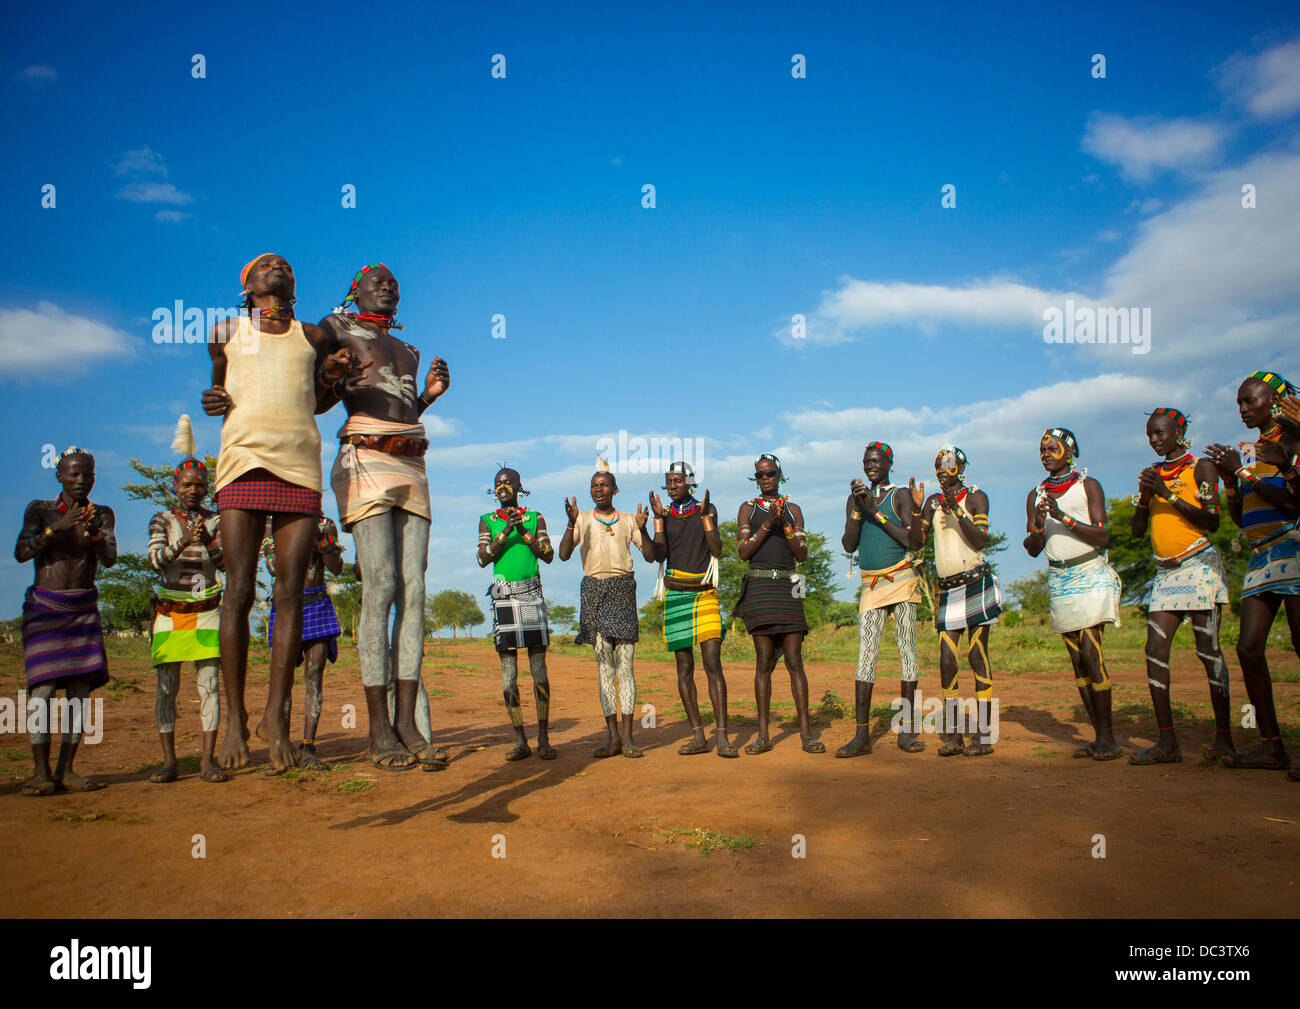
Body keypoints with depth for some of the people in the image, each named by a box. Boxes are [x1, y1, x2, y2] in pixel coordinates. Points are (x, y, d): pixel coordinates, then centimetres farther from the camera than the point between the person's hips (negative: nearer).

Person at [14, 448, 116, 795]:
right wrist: (56, 527, -23)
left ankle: (66, 770, 1)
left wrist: (93, 533, -28)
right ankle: (41, 772, -7)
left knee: (81, 687, -4)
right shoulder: (39, 510, 2)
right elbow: (21, 553, -10)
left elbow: (109, 559, -9)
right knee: (43, 688, -11)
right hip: (44, 607, -2)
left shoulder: (103, 515, 5)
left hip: (84, 610, 2)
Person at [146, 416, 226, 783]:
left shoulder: (215, 521, 8)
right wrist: (184, 542, -27)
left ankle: (207, 760, -3)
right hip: (170, 611, 0)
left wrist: (210, 544, -22)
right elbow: (155, 558, -10)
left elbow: (226, 563, -2)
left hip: (206, 611, 0)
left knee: (209, 682, -5)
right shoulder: (162, 520, 6)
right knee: (167, 686, -1)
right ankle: (169, 761, 6)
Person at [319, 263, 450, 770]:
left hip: (412, 468, 6)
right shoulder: (335, 329, 12)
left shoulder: (407, 350, 27)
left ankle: (409, 722, -3)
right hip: (365, 463, -6)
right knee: (380, 588, -15)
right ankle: (380, 728, -10)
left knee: (413, 590, -4)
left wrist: (429, 394, 11)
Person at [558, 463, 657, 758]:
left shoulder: (628, 521, 13)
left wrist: (642, 529, -10)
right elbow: (564, 554, -1)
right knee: (604, 663, -1)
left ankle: (626, 734, -2)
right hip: (594, 589, 0)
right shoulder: (582, 520, 11)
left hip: (623, 588, 0)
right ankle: (612, 735, 1)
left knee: (625, 662, -5)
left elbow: (650, 556, 7)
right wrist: (571, 523, -16)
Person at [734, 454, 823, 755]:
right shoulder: (747, 509, 10)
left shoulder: (793, 509, 14)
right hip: (759, 587, -1)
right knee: (764, 661, -4)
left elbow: (802, 553, 5)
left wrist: (784, 524, -6)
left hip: (788, 587, 1)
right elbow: (743, 552, -2)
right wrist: (767, 523, -9)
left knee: (794, 660, -4)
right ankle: (763, 735, 0)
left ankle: (806, 732, -1)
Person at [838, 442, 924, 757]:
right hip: (871, 584, 3)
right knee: (866, 654, -6)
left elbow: (910, 540, -10)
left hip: (902, 579, -3)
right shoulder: (855, 498, 14)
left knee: (906, 650, -3)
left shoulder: (900, 496, 2)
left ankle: (907, 730, 2)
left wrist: (876, 512, -13)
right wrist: (858, 509, -7)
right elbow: (849, 545, 5)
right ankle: (862, 734, -7)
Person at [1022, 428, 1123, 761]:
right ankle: (1099, 736, 8)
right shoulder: (1035, 495, 11)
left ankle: (1108, 736, -7)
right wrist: (1038, 526, -14)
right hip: (1059, 580, 5)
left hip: (1090, 575, -4)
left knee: (1091, 652, -14)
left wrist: (1064, 517, -21)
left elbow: (1103, 537, -10)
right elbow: (1032, 549, 7)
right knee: (1077, 659, 3)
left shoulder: (1088, 485, -1)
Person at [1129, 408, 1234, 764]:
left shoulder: (1200, 467, 1)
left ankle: (1223, 737, 0)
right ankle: (1167, 741, -3)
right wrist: (1144, 496, -3)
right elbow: (1137, 531, 13)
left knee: (1208, 649, -7)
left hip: (1199, 564, -5)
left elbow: (1212, 521, -10)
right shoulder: (1153, 474, 16)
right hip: (1165, 571, 5)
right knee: (1155, 650, -4)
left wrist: (1169, 495, -15)